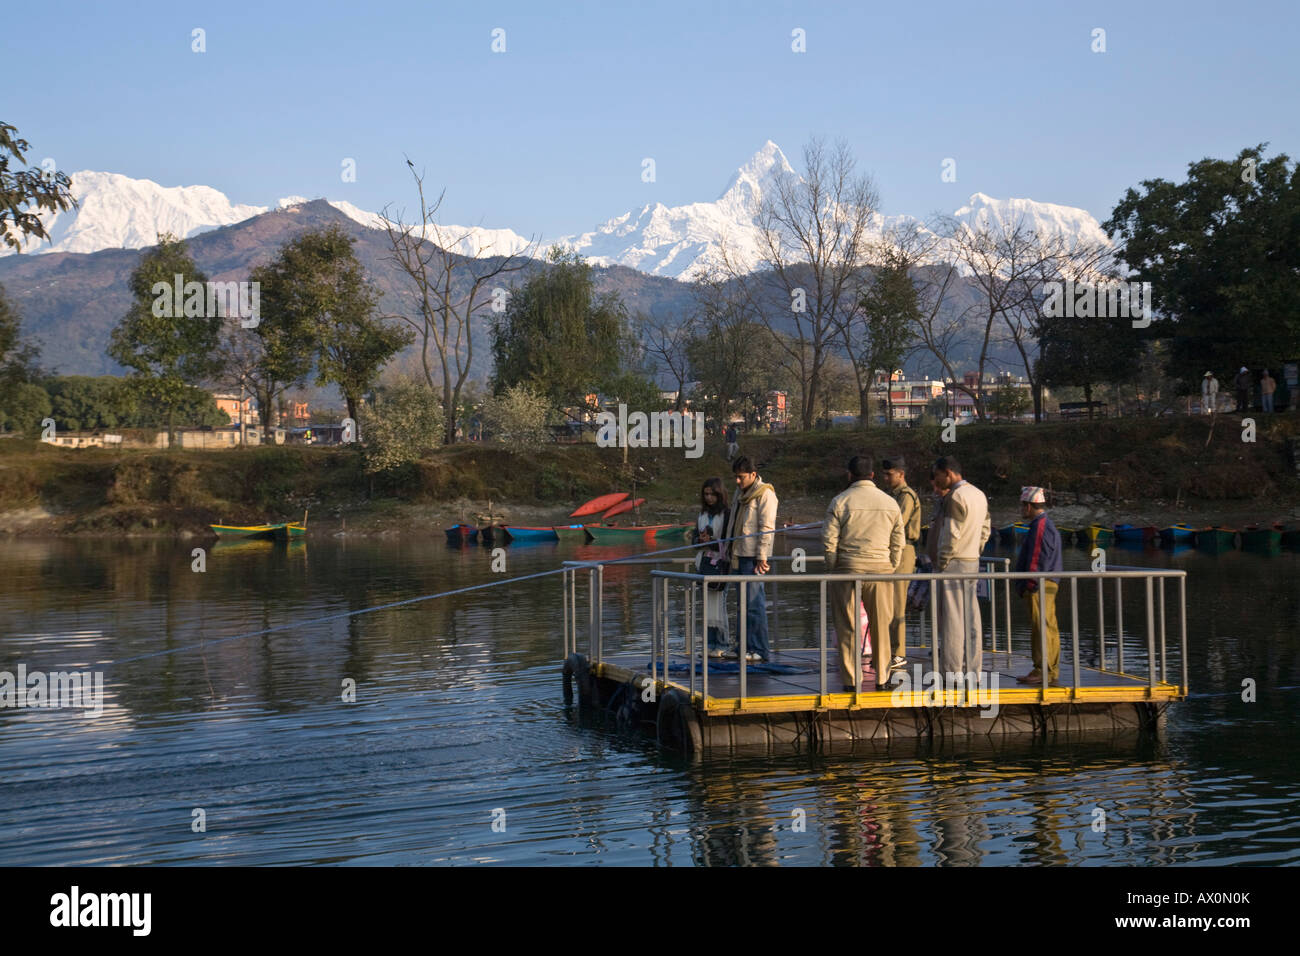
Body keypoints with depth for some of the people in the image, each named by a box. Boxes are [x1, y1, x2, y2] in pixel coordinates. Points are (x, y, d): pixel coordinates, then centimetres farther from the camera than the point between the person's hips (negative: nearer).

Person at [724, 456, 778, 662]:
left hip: (753, 557, -9)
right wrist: (730, 552, 20)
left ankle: (759, 650, -6)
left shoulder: (765, 494, -9)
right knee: (742, 604, 11)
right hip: (738, 556, 9)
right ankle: (744, 647, 16)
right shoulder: (740, 492, 19)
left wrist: (761, 557, -17)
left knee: (754, 603, -9)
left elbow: (767, 528, -13)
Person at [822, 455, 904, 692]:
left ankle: (850, 681, 4)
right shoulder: (890, 503, 6)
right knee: (881, 627, 10)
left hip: (848, 567, -2)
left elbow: (829, 540, -6)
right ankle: (881, 680, 13)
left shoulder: (840, 501, -4)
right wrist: (890, 570, 14)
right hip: (880, 569, 2)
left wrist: (833, 569, 5)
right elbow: (898, 542, 7)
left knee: (848, 628, 4)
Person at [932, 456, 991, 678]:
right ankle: (972, 672, 12)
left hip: (953, 562, -9)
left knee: (951, 620, -6)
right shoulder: (979, 495, 14)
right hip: (973, 561, 9)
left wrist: (941, 564, -12)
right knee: (970, 619, 10)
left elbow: (952, 535, -19)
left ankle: (951, 674, -6)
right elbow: (986, 529, 18)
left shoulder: (955, 497, -15)